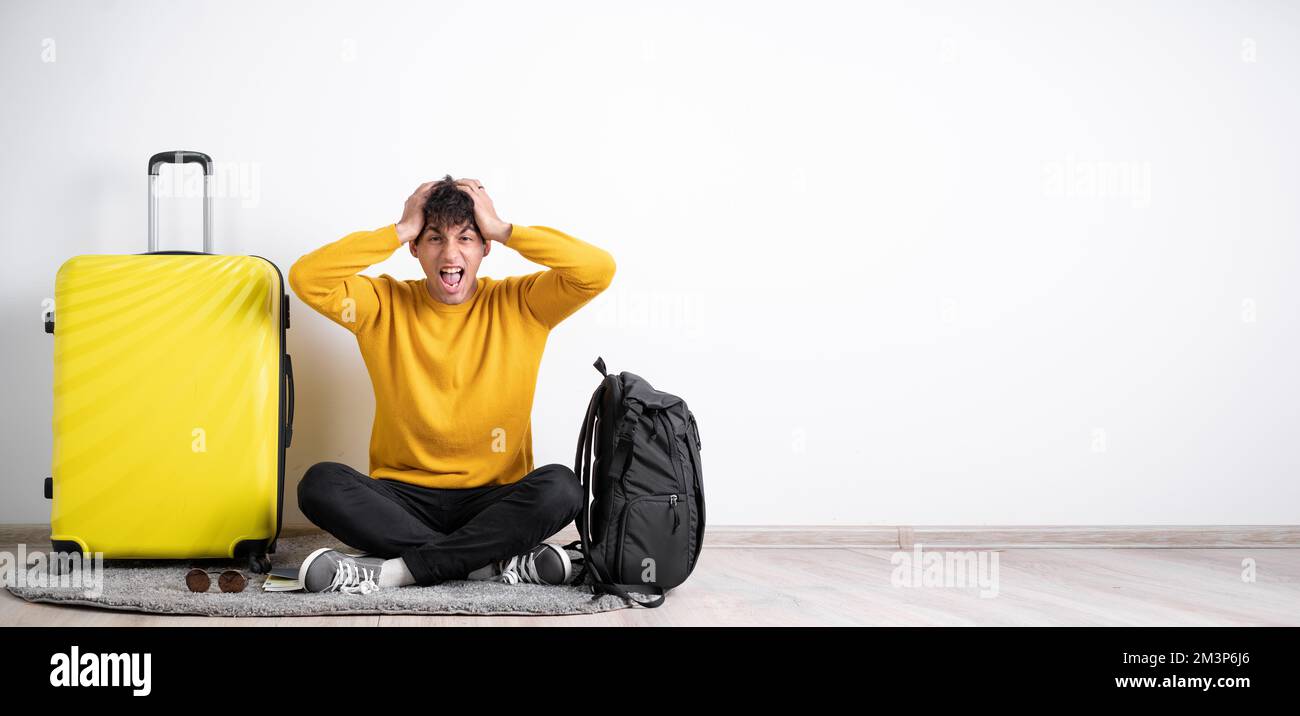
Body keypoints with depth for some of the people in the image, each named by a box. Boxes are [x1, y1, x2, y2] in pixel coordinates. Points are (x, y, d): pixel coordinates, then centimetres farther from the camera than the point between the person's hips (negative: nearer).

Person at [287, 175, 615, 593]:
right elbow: (305, 278, -12)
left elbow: (598, 269, -13)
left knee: (561, 487, -32)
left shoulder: (519, 305, 1)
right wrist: (399, 230, -10)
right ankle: (495, 561, -26)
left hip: (494, 499, -1)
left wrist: (501, 229, -11)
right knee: (321, 483, -27)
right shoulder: (386, 304, 3)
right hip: (403, 495, 1)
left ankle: (393, 569, -25)